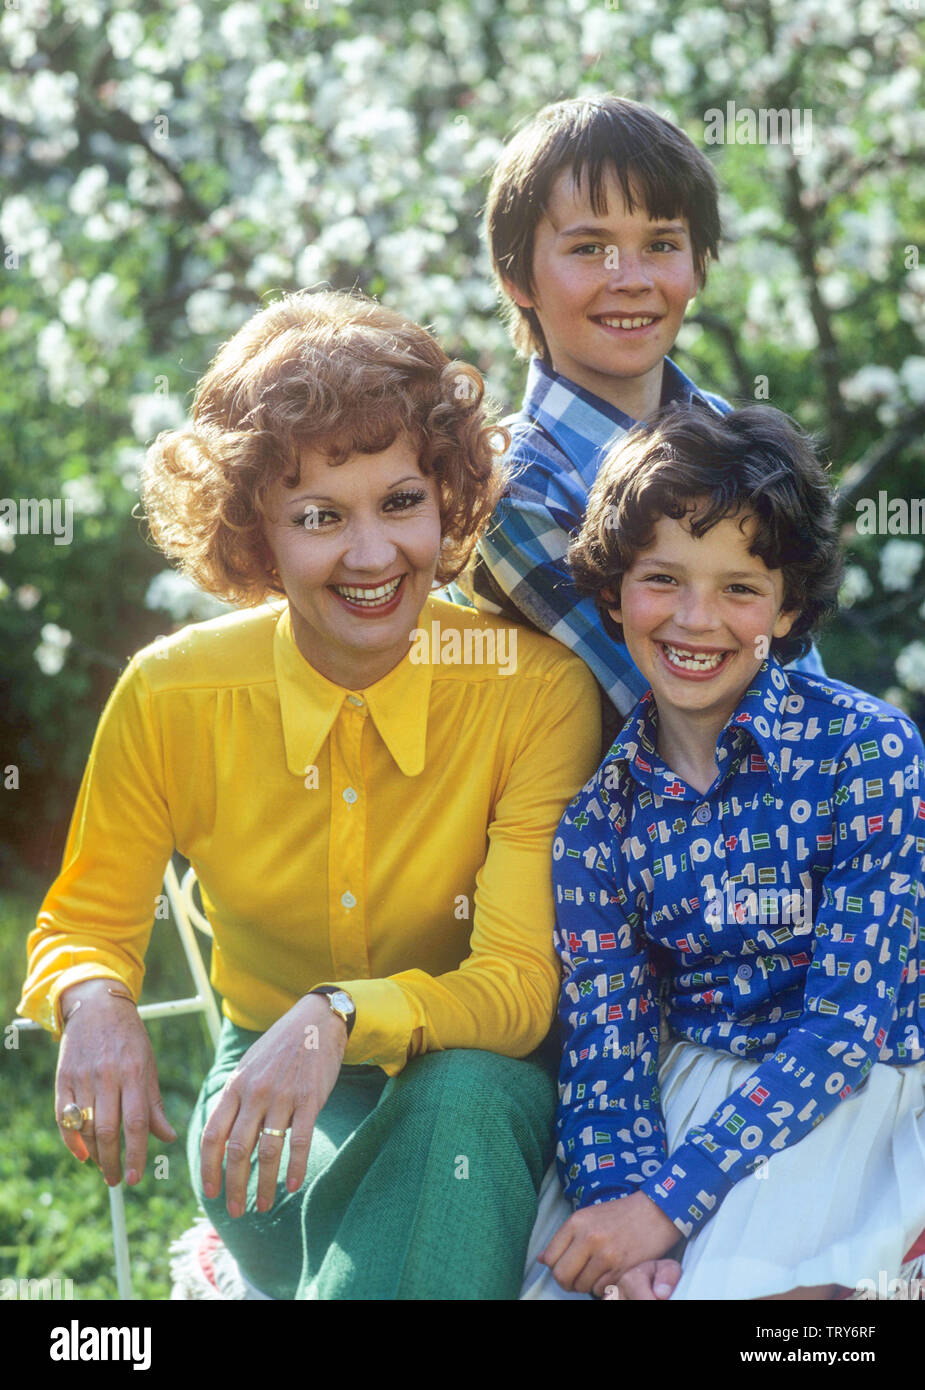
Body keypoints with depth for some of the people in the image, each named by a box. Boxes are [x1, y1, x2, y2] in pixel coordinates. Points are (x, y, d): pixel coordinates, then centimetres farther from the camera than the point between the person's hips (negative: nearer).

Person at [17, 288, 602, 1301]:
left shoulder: (537, 687, -17)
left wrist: (341, 1017, -39)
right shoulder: (173, 696, -11)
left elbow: (520, 986, -20)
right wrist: (94, 1003, -23)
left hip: (478, 1076, 0)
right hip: (271, 1092, 0)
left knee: (461, 1100, -35)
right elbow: (83, 923, 2)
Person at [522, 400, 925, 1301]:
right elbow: (602, 1039, -4)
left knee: (725, 1279, -27)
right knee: (562, 1277, -18)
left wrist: (669, 1200, -24)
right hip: (689, 1088, 4)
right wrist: (620, 1194, -26)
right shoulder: (602, 808, 0)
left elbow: (846, 1022, -17)